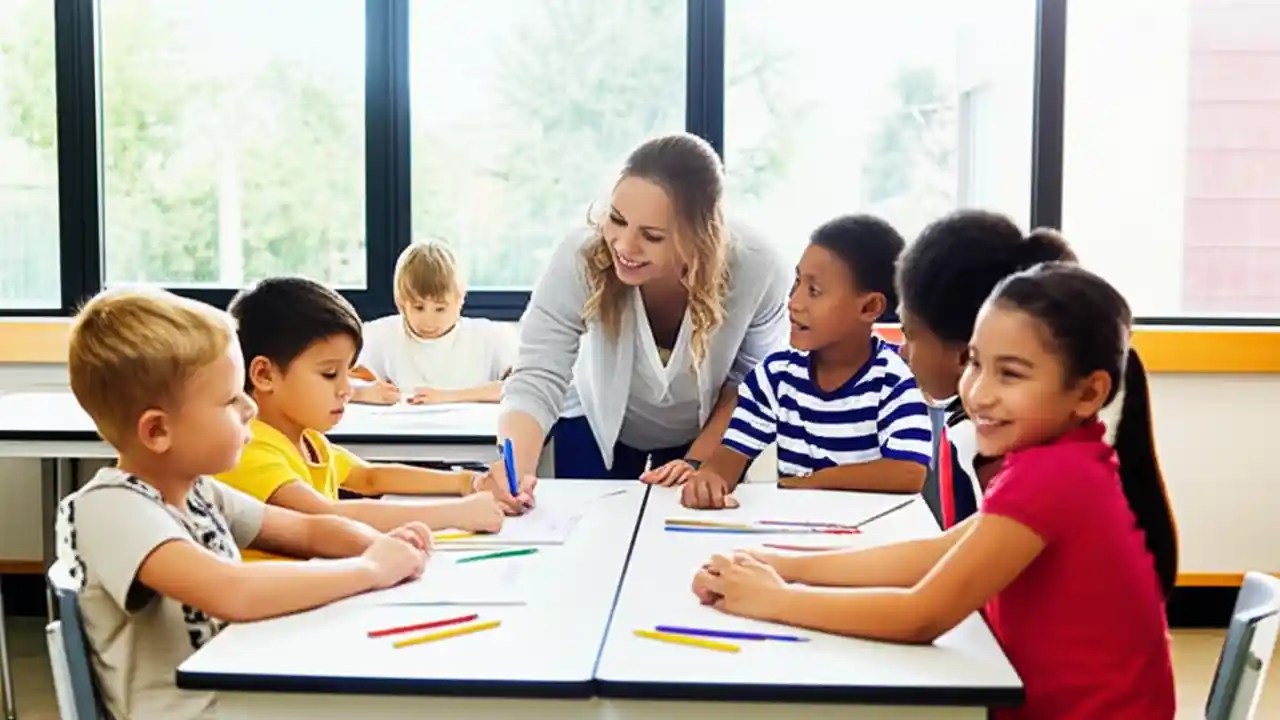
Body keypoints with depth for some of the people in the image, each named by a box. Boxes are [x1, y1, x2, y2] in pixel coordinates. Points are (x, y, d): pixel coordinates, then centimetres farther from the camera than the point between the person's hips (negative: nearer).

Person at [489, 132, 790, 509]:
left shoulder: (758, 272, -31)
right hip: (598, 427, 0)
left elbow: (747, 385, -15)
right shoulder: (578, 261, -34)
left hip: (706, 435, 0)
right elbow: (536, 381, -37)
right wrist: (515, 469, -53)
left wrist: (697, 461, -19)